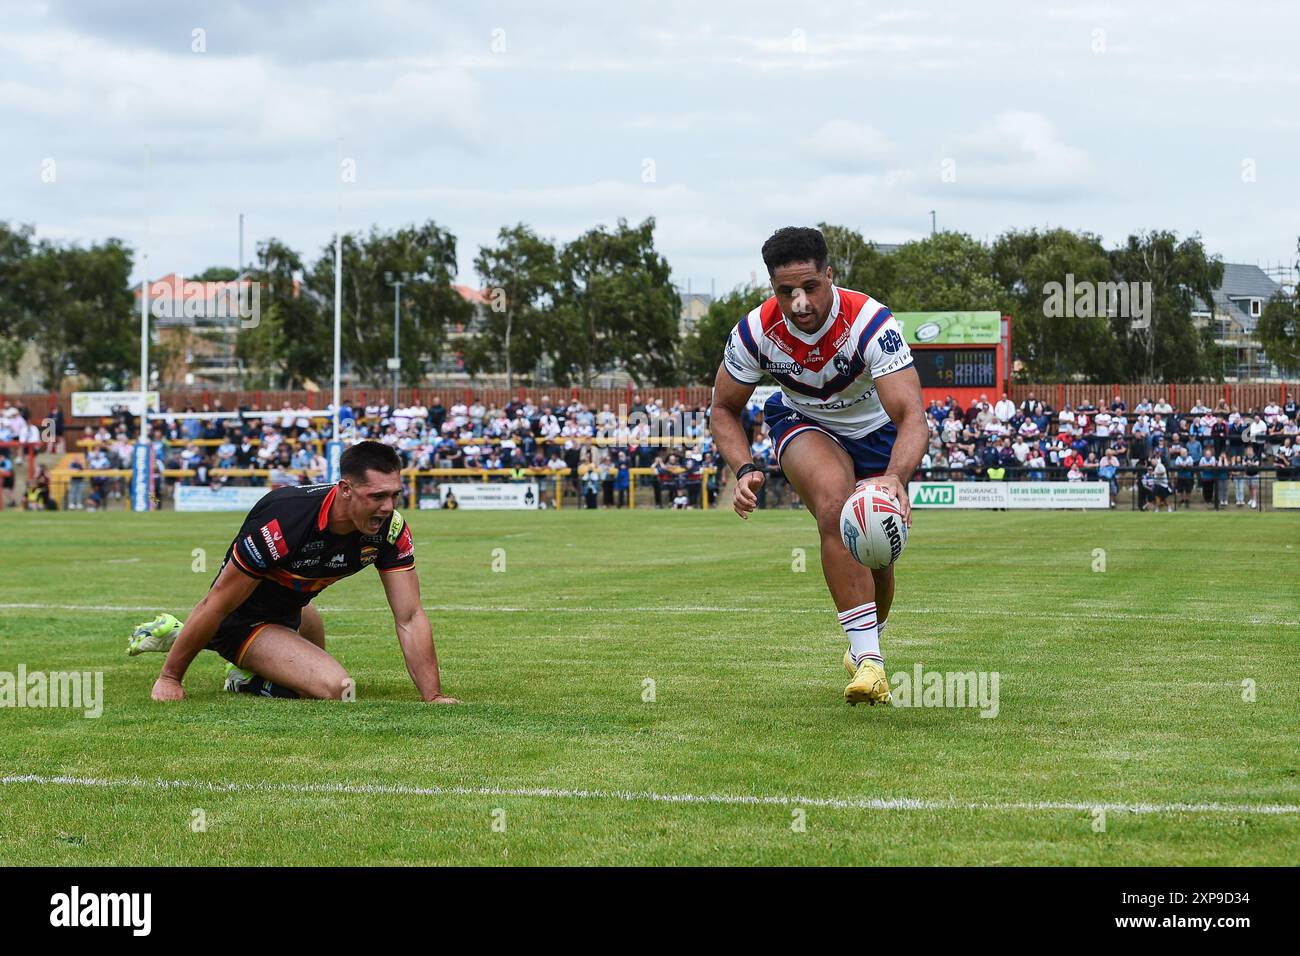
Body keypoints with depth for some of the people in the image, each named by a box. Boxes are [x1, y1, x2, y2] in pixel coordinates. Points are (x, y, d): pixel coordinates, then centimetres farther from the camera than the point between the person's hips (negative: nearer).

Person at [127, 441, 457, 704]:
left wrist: (435, 696, -26)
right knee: (335, 688, -25)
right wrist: (169, 677, -21)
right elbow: (216, 604, -28)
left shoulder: (390, 528, -21)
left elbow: (409, 617, -16)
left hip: (290, 608, 8)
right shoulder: (285, 521, -38)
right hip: (242, 619, -8)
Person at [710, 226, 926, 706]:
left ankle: (865, 644, 40)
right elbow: (724, 409, -9)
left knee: (876, 558, 4)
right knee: (834, 504, -32)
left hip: (877, 429, 0)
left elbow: (913, 418, -42)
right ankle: (868, 660, -34)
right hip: (803, 422, 0)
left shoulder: (870, 323, -35)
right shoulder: (756, 332, -26)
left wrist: (896, 478, -61)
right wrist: (744, 469, -27)